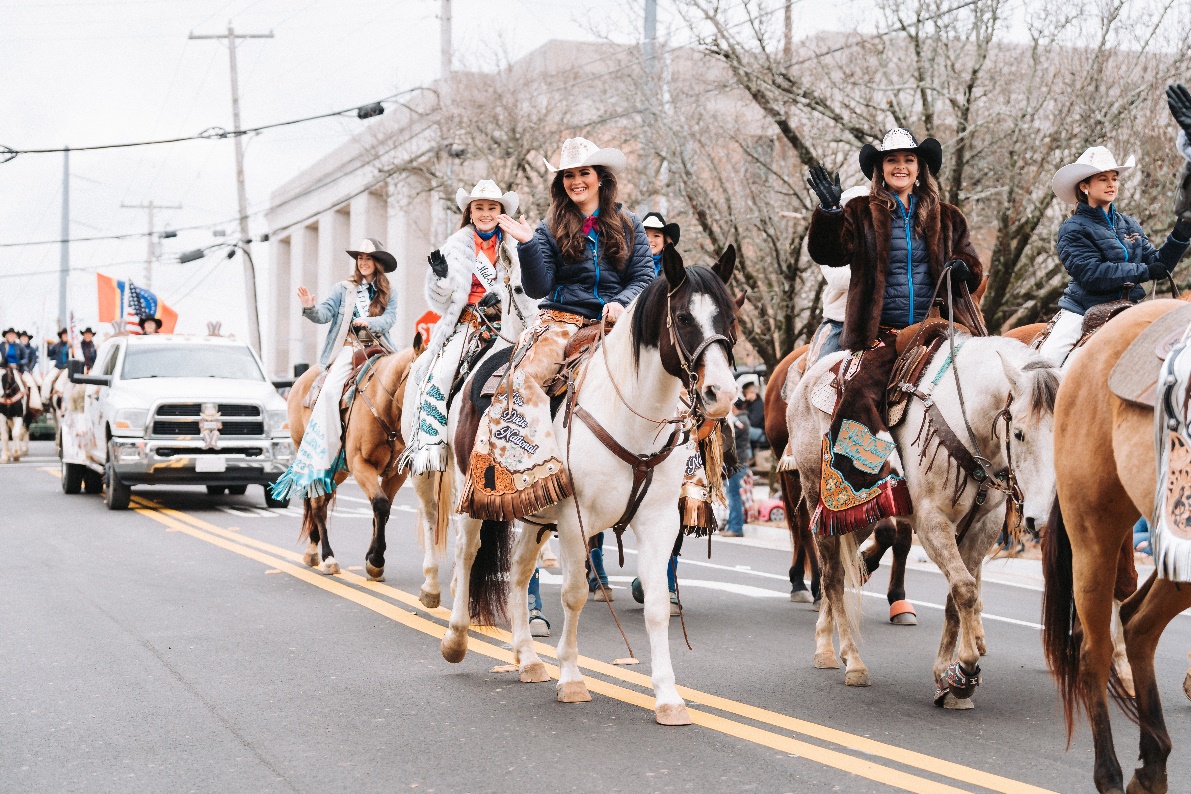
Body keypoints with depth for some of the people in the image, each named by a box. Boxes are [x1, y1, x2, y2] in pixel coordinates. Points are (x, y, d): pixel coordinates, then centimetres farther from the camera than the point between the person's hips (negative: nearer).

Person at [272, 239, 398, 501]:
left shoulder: (388, 295, 16)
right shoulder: (343, 289, 14)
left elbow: (389, 319, -1)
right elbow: (325, 313, 1)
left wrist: (370, 322, -22)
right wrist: (310, 308, -21)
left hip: (377, 351, 2)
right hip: (347, 350, -2)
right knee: (330, 390, -26)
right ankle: (324, 455, -28)